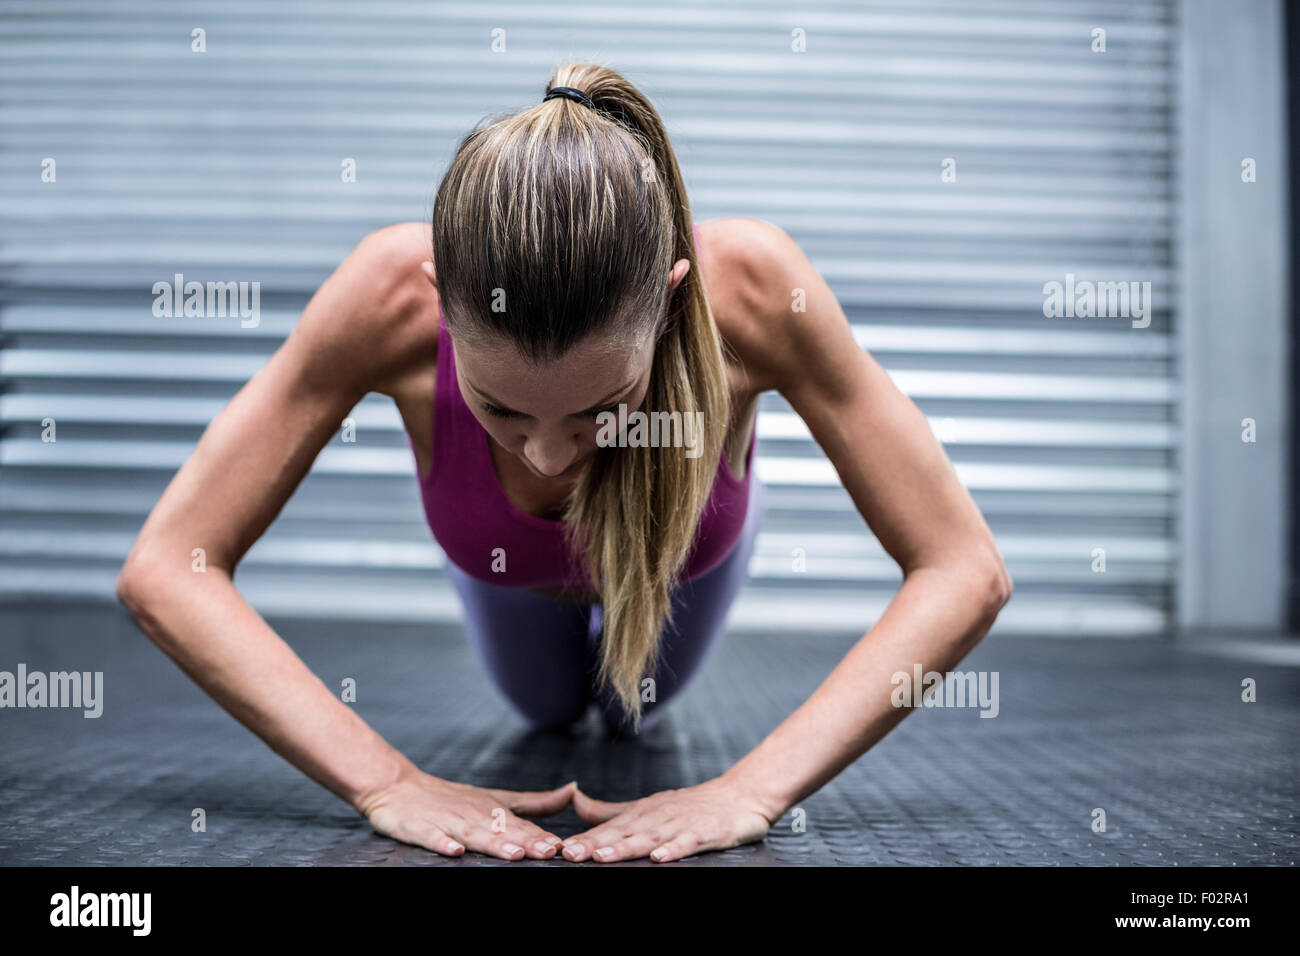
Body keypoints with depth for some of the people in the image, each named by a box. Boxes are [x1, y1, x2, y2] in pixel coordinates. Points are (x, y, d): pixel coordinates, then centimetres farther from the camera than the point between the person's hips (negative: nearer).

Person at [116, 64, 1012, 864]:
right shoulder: (393, 293, -46)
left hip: (686, 552, 0)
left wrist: (753, 789, -48)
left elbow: (968, 574, -41)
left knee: (635, 711, 34)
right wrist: (387, 782, -47)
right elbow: (164, 570, -40)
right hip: (505, 566, 0)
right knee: (549, 710, 35)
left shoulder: (751, 285, -47)